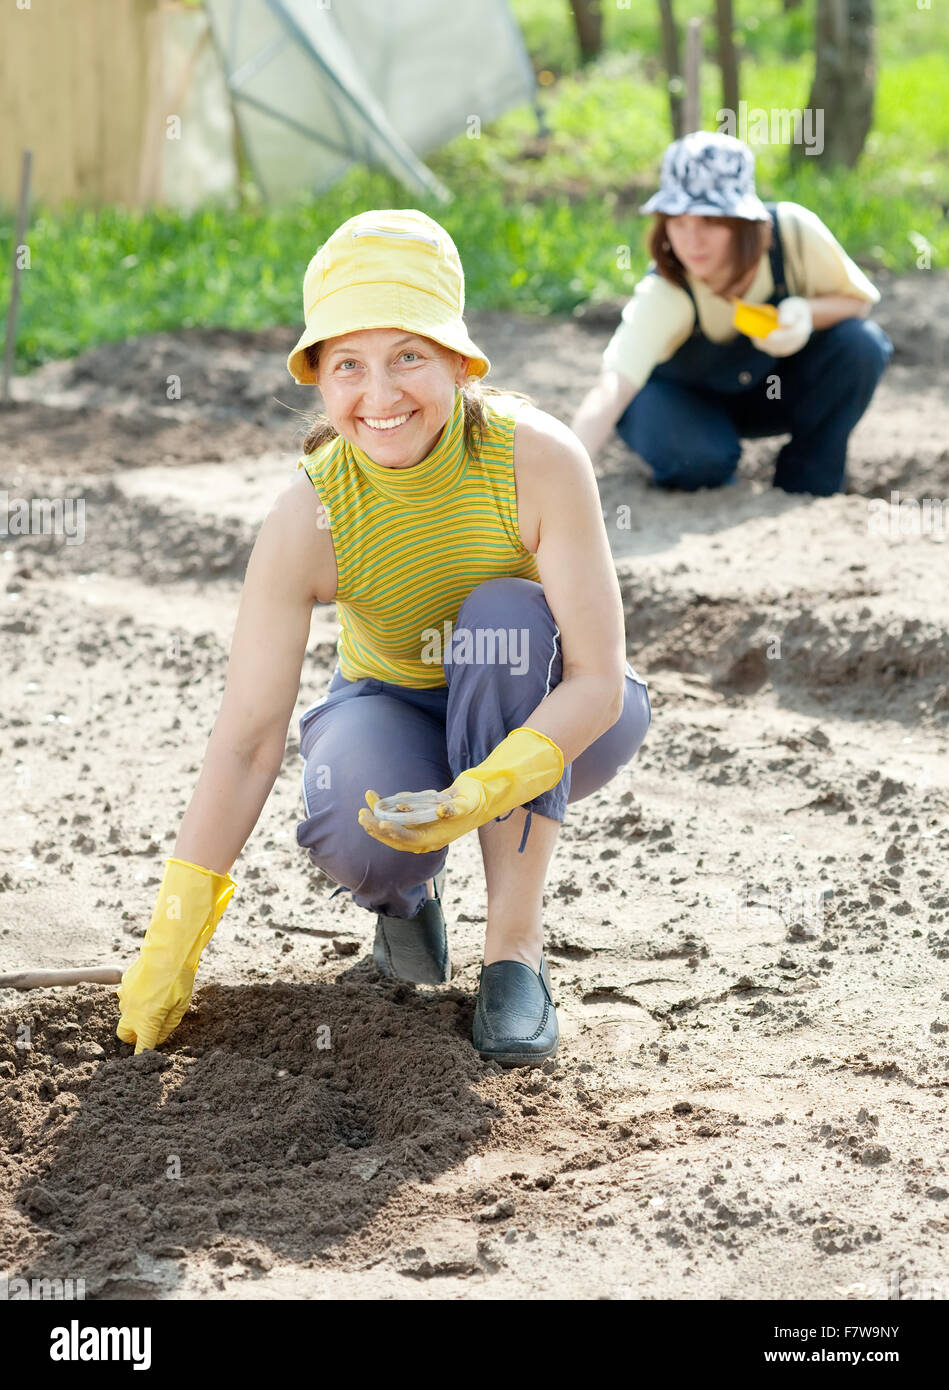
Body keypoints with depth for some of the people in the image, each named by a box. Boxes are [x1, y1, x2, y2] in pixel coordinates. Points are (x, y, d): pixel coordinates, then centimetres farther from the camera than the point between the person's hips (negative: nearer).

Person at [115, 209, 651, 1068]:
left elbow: (598, 681, -29)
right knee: (355, 832, -33)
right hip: (398, 709, 0)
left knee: (506, 612, -33)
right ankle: (404, 894, 7)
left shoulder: (539, 460, -29)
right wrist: (172, 947, -24)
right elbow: (247, 740, -24)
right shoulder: (309, 519, -25)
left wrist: (482, 795, -45)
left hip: (552, 722, 0)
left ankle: (517, 943, -22)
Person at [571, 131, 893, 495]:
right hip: (689, 403, -3)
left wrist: (807, 313, -35)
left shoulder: (793, 231, -29)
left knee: (860, 344, -23)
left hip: (772, 394, 3)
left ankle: (804, 498, -8)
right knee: (700, 455, -37)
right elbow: (611, 390, -49)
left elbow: (858, 299, -11)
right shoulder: (662, 297, -37)